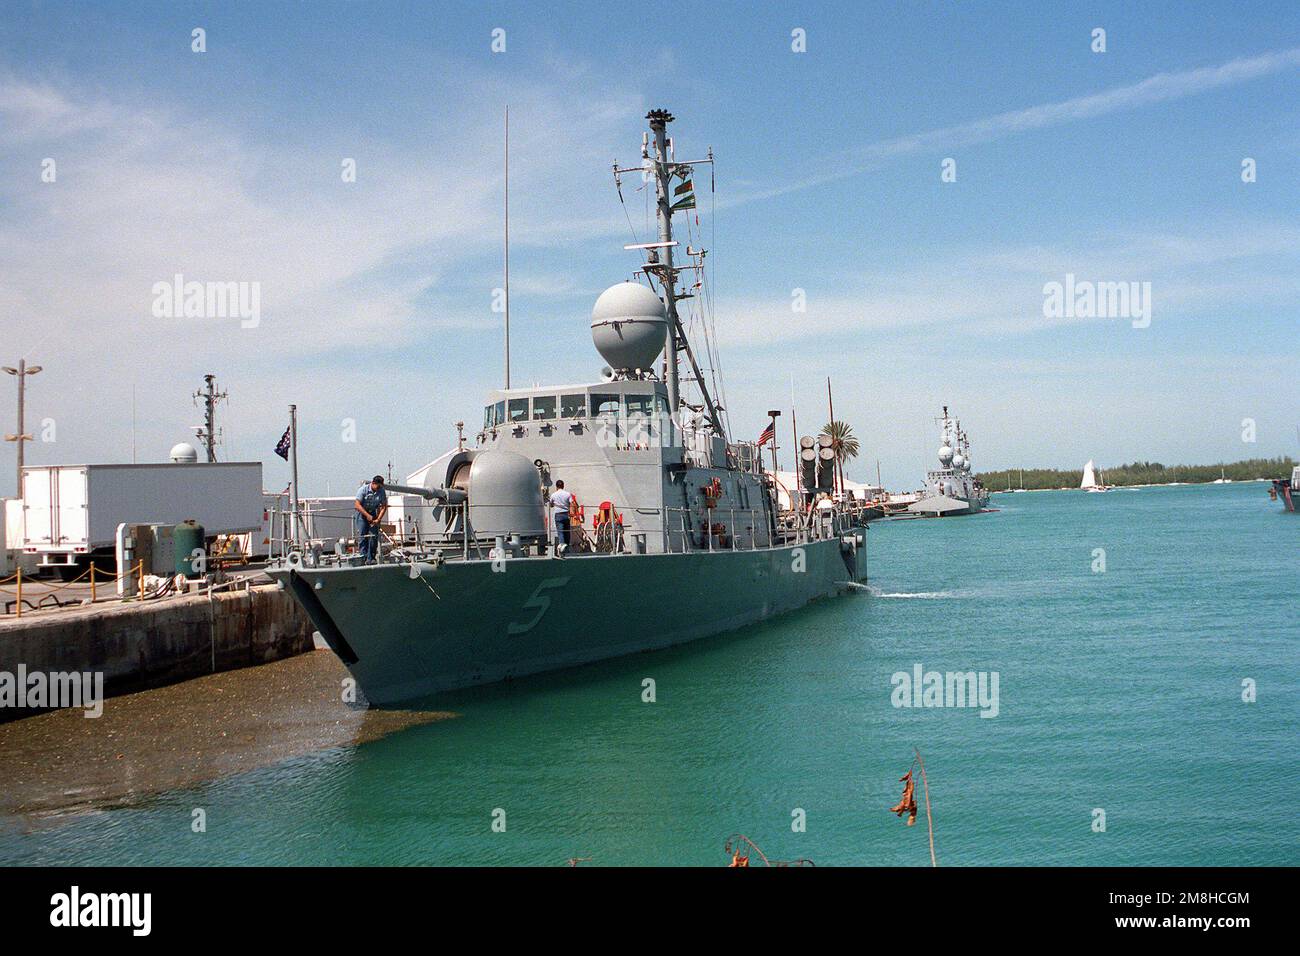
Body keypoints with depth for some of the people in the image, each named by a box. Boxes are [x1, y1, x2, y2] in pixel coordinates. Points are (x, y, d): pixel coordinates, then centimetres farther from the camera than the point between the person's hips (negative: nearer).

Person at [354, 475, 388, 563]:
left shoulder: (382, 491, -9)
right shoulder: (364, 489, -18)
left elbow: (384, 507, -4)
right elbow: (357, 505, -19)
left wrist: (378, 519, -15)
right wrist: (367, 515, -25)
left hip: (373, 514, 3)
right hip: (361, 513, -3)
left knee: (374, 536, -5)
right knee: (362, 536, -10)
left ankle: (371, 558, 0)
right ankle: (363, 557, -8)